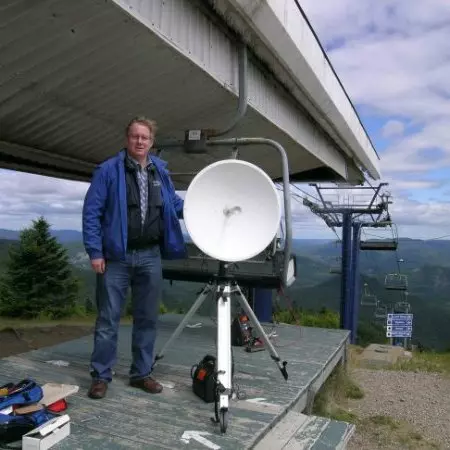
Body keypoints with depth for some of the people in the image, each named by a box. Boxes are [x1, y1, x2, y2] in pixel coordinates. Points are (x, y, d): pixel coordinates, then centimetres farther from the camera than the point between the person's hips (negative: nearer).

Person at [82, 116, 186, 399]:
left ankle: (142, 373, 25)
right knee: (109, 319, 4)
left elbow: (175, 204, 18)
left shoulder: (160, 171, 10)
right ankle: (101, 376, 18)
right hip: (116, 256, -4)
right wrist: (95, 251, -12)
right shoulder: (109, 170, -4)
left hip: (150, 256, 4)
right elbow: (91, 212, -6)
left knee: (148, 318, 11)